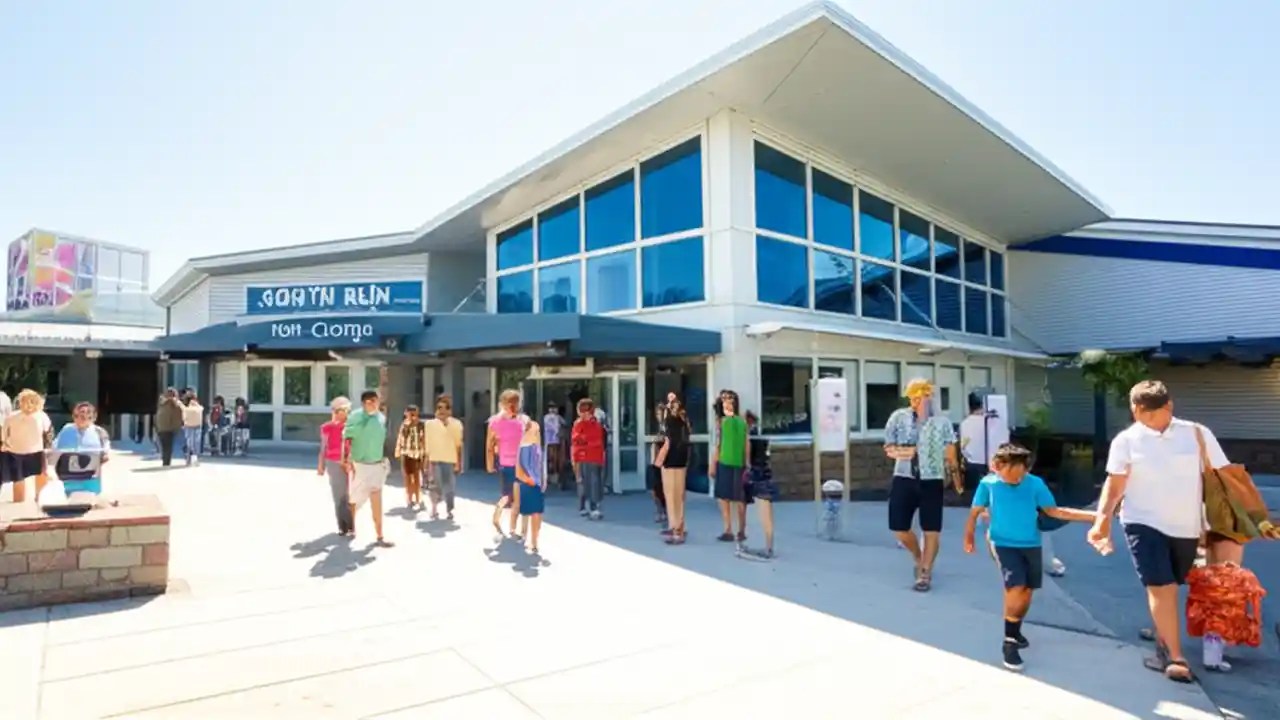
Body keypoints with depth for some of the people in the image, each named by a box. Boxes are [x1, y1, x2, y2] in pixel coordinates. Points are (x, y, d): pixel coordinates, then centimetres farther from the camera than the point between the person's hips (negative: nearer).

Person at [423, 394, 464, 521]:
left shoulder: (456, 424, 1)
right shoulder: (430, 424, 2)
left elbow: (458, 445, 4)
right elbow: (428, 446, 4)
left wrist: (459, 463, 2)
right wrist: (427, 463, 2)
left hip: (450, 460, 0)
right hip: (435, 460, 0)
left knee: (450, 487, 2)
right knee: (435, 487, 1)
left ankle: (449, 510, 18)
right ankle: (434, 510, 14)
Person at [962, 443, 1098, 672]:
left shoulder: (1035, 483, -9)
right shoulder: (988, 484, -12)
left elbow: (1053, 511, -2)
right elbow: (975, 512, -1)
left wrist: (1091, 516, -6)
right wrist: (969, 537, 1)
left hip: (1031, 545, 3)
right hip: (1004, 544, -3)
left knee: (1027, 592, 13)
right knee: (1015, 589, -17)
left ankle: (1015, 631, 39)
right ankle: (1009, 642, -2)